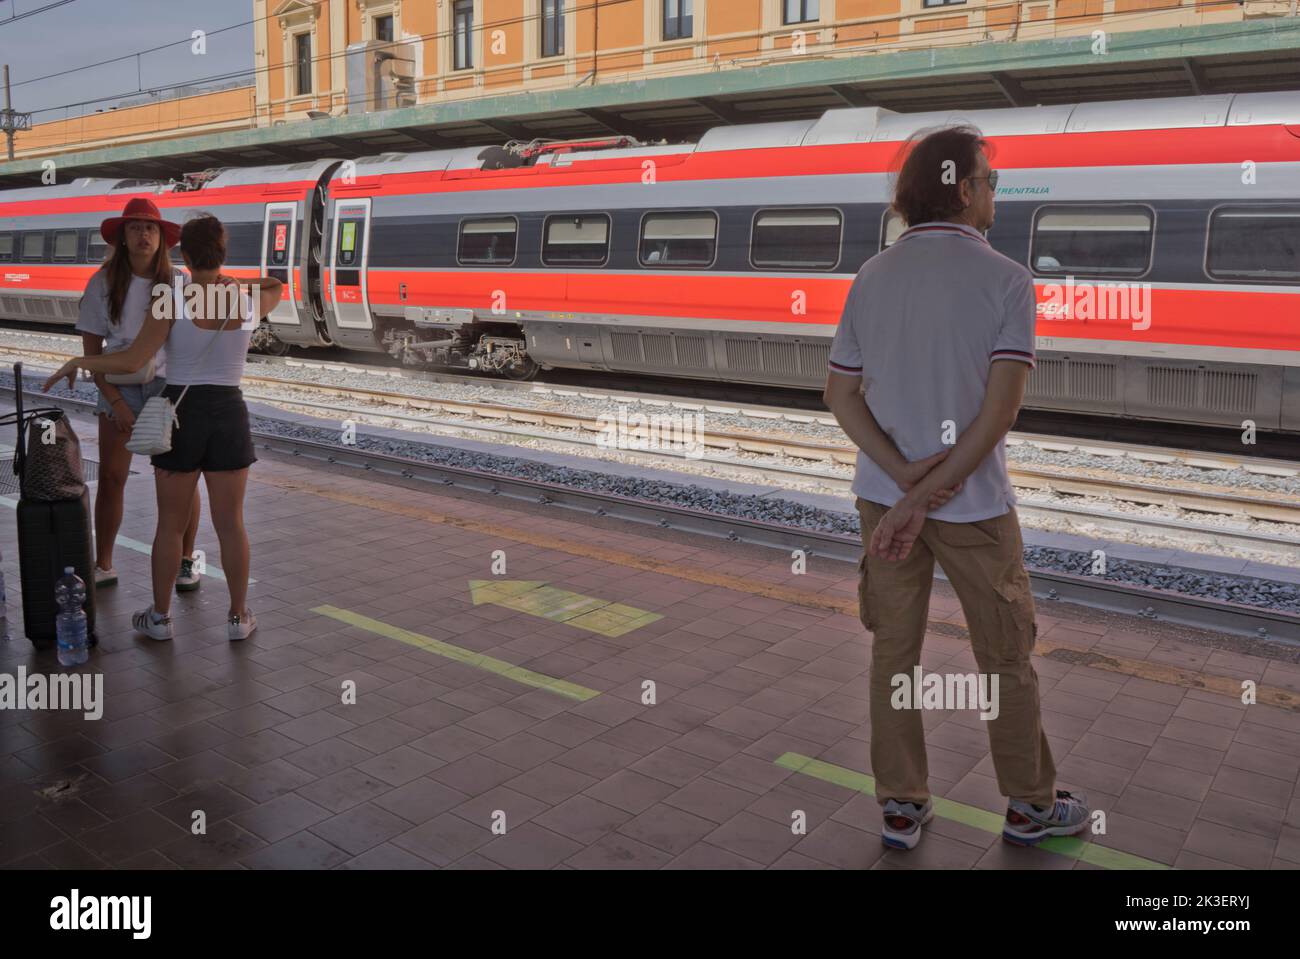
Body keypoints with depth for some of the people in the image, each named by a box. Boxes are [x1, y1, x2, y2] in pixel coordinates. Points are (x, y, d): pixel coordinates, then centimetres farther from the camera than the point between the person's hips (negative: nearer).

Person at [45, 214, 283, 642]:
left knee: (170, 522, 12)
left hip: (181, 416, -1)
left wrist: (77, 362, 1)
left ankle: (160, 616, 22)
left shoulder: (171, 299, -11)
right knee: (230, 523, 9)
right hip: (229, 415, 2)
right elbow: (276, 285, 23)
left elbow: (131, 361, -15)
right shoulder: (249, 300, -2)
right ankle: (238, 616, 14)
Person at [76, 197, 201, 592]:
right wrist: (115, 401, -8)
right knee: (110, 479, 1)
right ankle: (103, 566, 13)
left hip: (170, 385, 0)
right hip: (119, 387, 0)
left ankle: (186, 561, 16)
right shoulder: (103, 284, -3)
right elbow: (91, 351, -1)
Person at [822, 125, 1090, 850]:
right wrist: (925, 499, -18)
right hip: (973, 501, -4)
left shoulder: (871, 278, 2)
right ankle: (1031, 806, 30)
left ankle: (903, 807, 24)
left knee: (894, 650, 13)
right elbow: (1001, 410, -19)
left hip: (883, 492, 4)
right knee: (1006, 656, 13)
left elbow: (841, 396, -1)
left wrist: (906, 477, -11)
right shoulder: (1007, 280, -11)